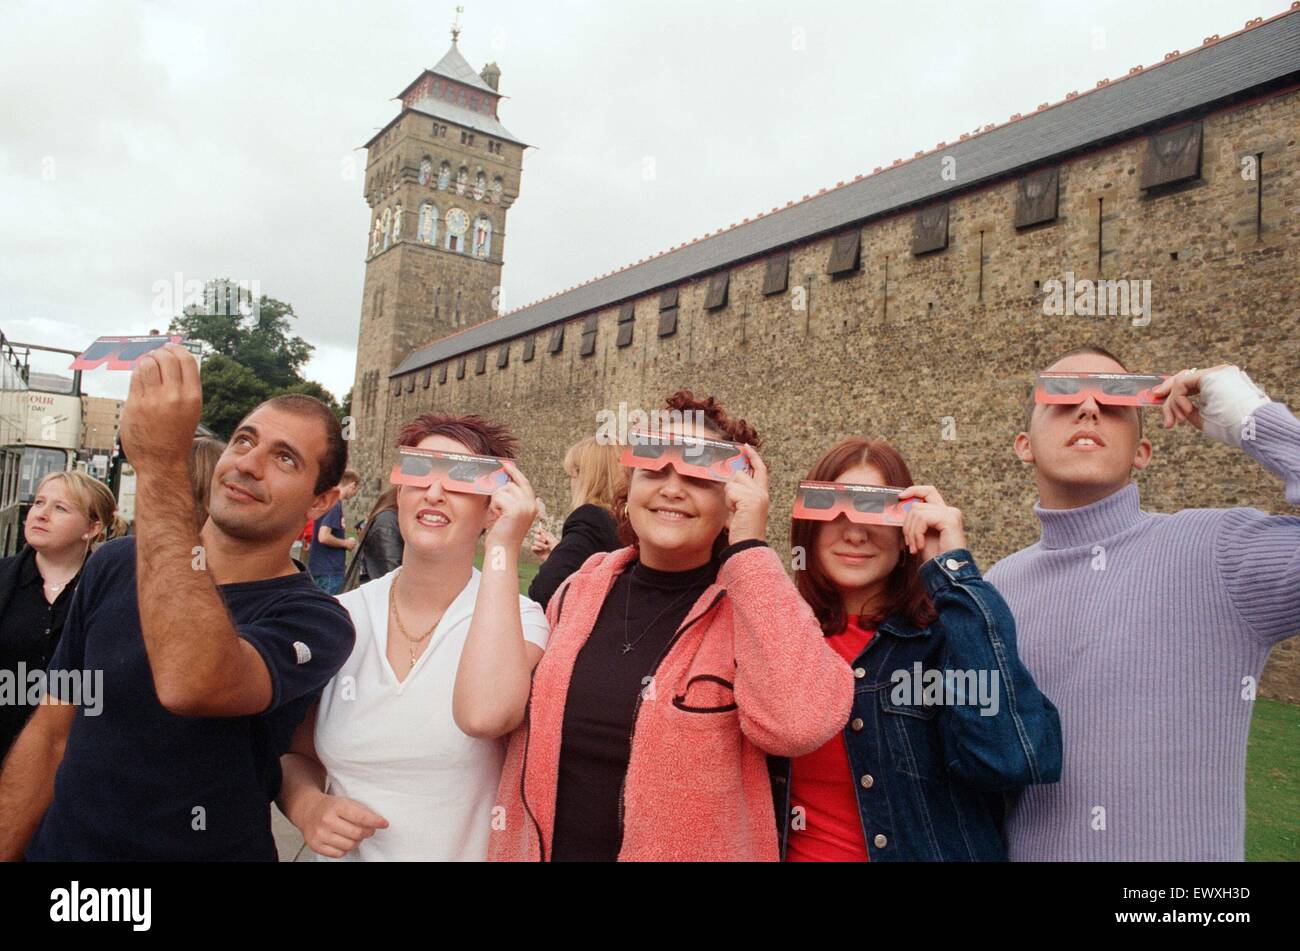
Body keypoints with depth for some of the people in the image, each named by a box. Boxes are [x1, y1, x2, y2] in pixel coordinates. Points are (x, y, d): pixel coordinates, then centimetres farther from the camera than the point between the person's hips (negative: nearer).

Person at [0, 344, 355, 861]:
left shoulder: (314, 621, -22)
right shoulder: (114, 565, -5)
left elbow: (189, 686, -42)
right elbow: (50, 733, 2)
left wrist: (159, 463, -39)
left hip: (205, 847, -4)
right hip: (55, 847, 4)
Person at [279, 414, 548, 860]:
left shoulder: (517, 618, -16)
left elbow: (485, 712, -38)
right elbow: (295, 753, 5)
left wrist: (501, 549, -32)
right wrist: (309, 807, -17)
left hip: (469, 850, -2)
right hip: (348, 851, 3)